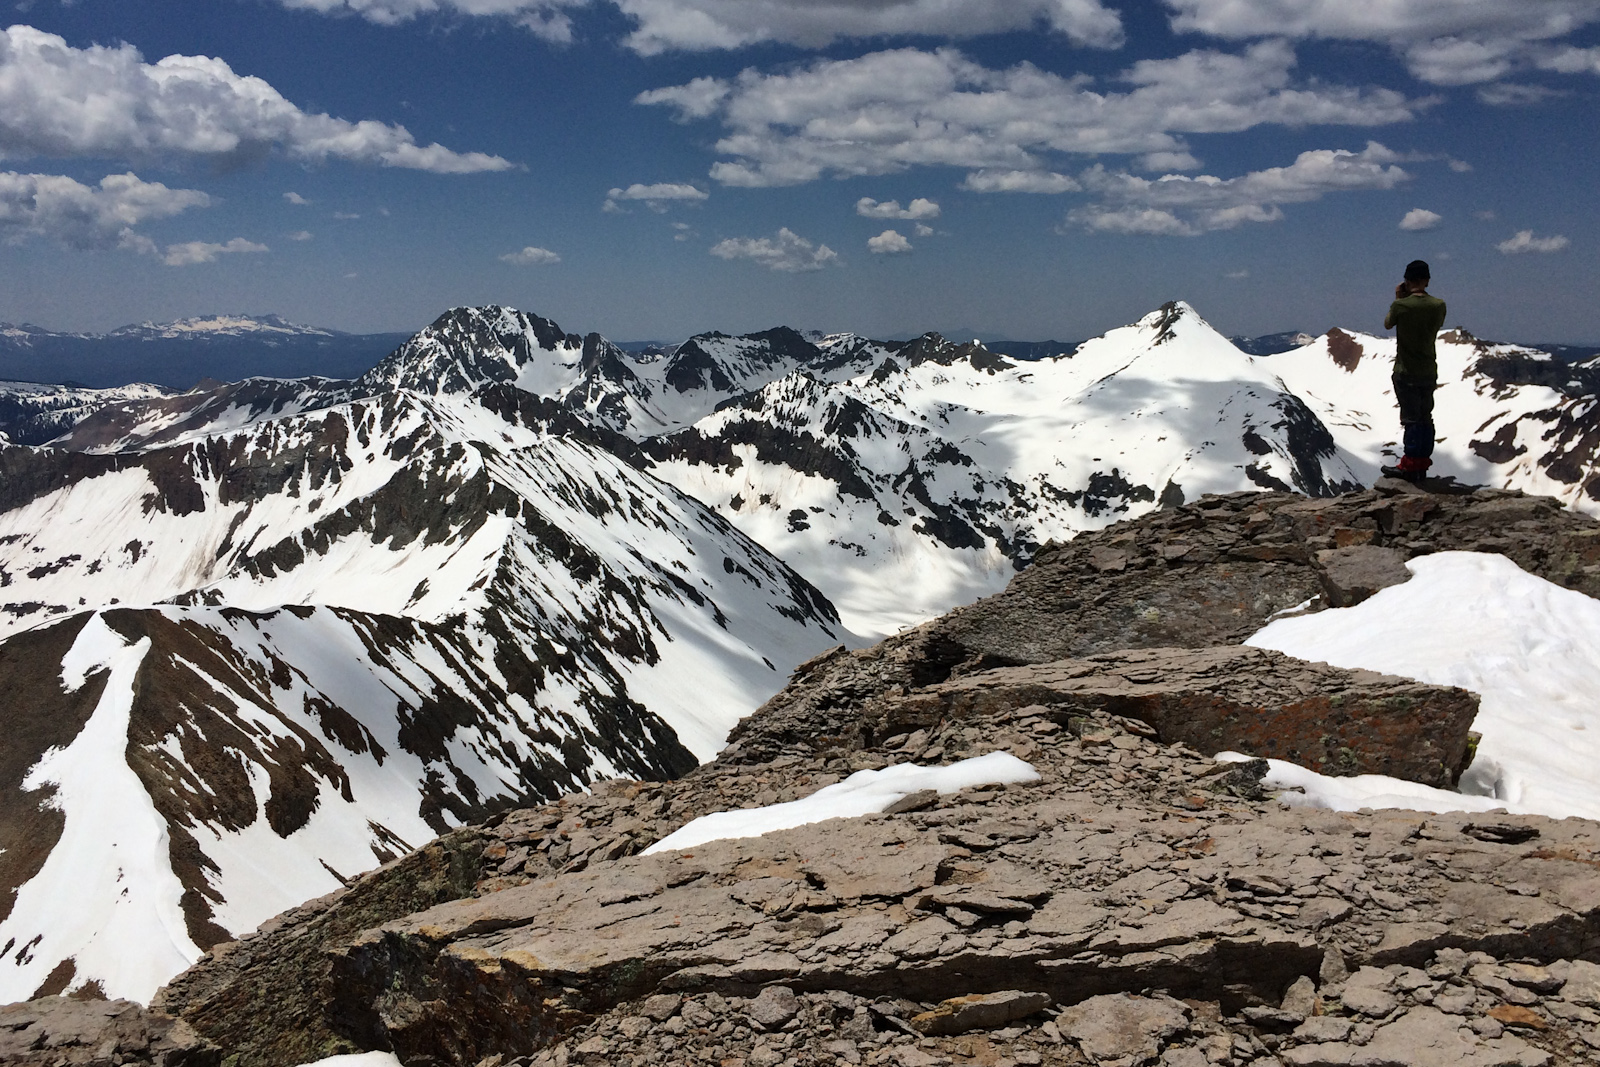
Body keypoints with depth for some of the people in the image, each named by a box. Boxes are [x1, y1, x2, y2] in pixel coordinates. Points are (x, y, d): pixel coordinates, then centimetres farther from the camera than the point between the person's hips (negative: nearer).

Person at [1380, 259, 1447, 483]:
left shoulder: (1400, 305, -15)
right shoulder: (1438, 306, -4)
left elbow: (1387, 324, 5)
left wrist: (1398, 299, 10)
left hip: (1406, 372, -4)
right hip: (1429, 372, 4)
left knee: (1410, 418, -1)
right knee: (1426, 417, 13)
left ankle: (1410, 465, 0)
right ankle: (1423, 463, 19)